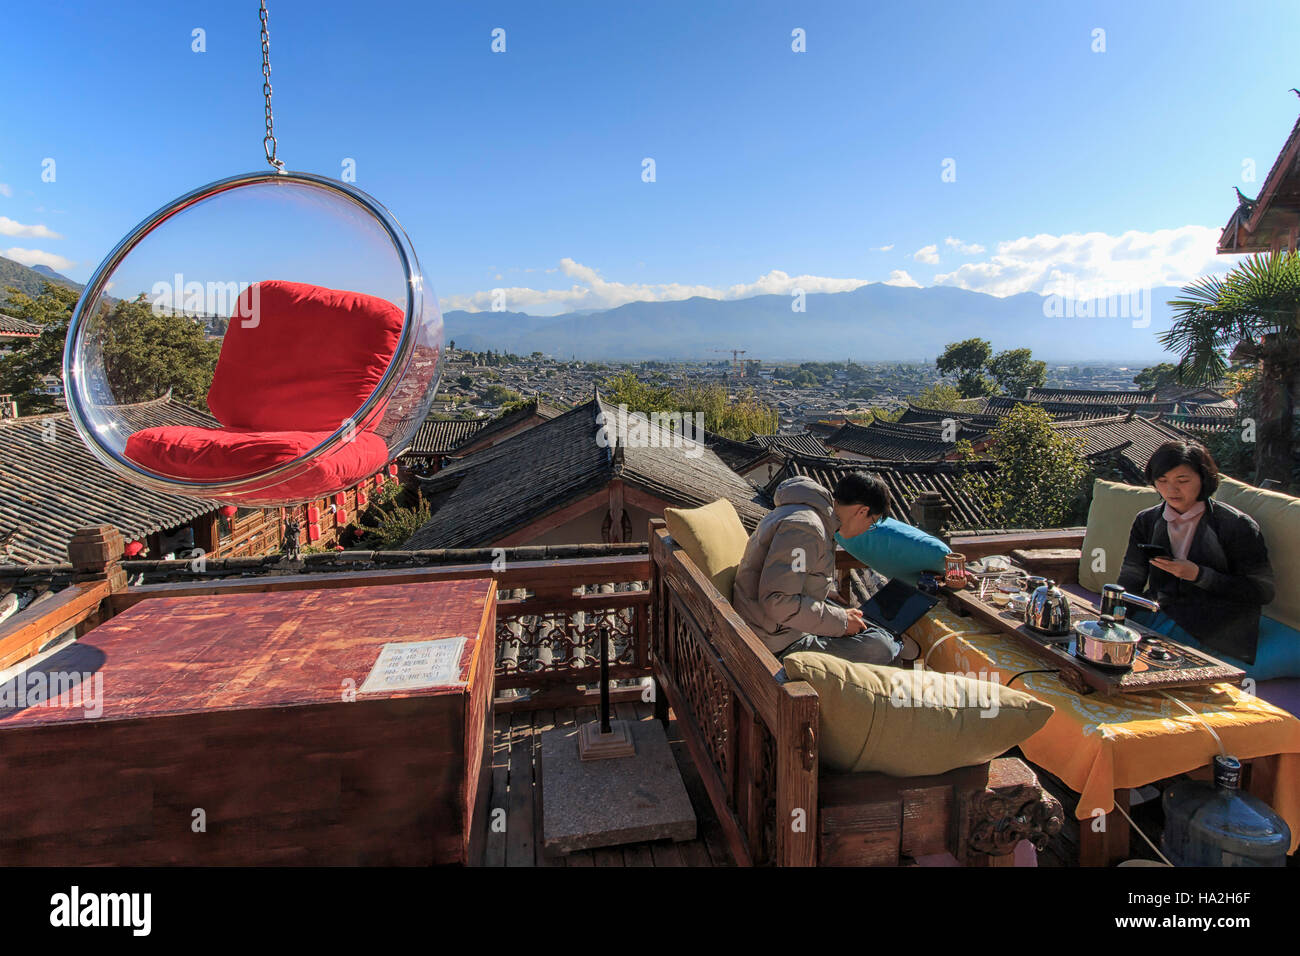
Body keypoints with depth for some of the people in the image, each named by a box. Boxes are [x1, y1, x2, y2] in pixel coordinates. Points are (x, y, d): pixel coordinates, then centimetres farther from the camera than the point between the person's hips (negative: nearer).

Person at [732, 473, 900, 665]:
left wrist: (836, 599, 15)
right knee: (880, 649, -15)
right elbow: (776, 602, -31)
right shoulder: (804, 527, -26)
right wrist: (840, 621, -22)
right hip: (778, 646, -11)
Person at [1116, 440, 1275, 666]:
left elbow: (1262, 591, -3)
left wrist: (1199, 575, -14)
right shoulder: (1146, 521, 10)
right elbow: (1129, 582, 7)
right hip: (1160, 612, 4)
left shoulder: (1237, 525, -2)